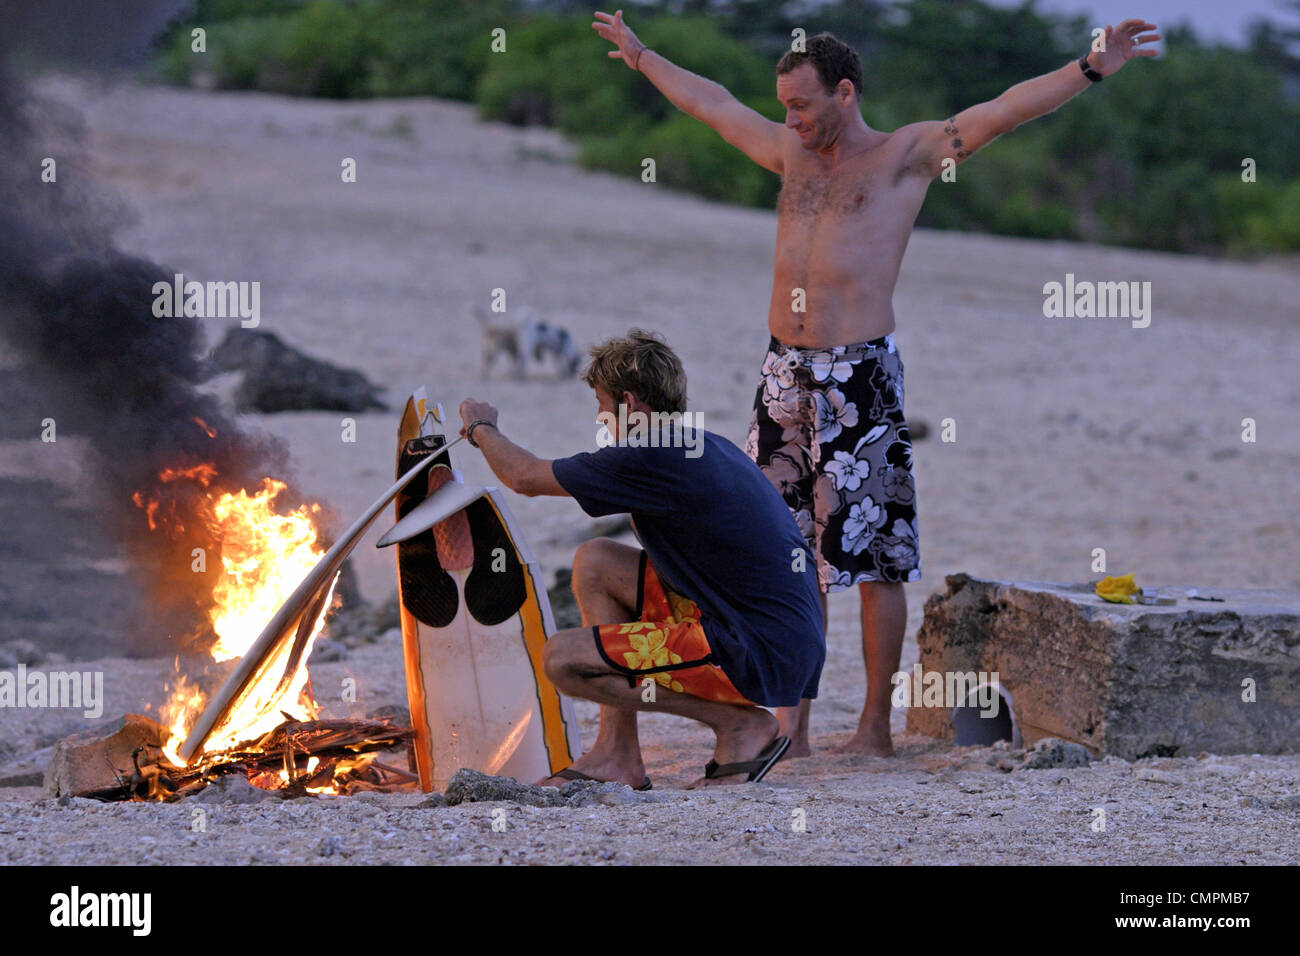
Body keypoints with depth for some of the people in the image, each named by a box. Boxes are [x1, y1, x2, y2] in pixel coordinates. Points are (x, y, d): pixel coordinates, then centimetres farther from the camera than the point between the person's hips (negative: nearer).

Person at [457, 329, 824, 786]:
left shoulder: (652, 461, -14)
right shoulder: (713, 449, 13)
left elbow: (524, 477, -1)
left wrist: (483, 429, 18)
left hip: (760, 658, -10)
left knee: (562, 659, -8)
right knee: (595, 561, 15)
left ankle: (740, 724, -2)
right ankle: (617, 751, 15)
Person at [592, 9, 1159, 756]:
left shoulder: (907, 154, 0)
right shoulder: (793, 154, 17)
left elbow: (1005, 111, -10)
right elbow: (712, 102, 32)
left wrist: (1091, 70, -21)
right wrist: (642, 57, 42)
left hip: (859, 373, -6)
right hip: (784, 371, 6)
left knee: (873, 554, -3)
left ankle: (876, 727, 2)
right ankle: (790, 727, 11)